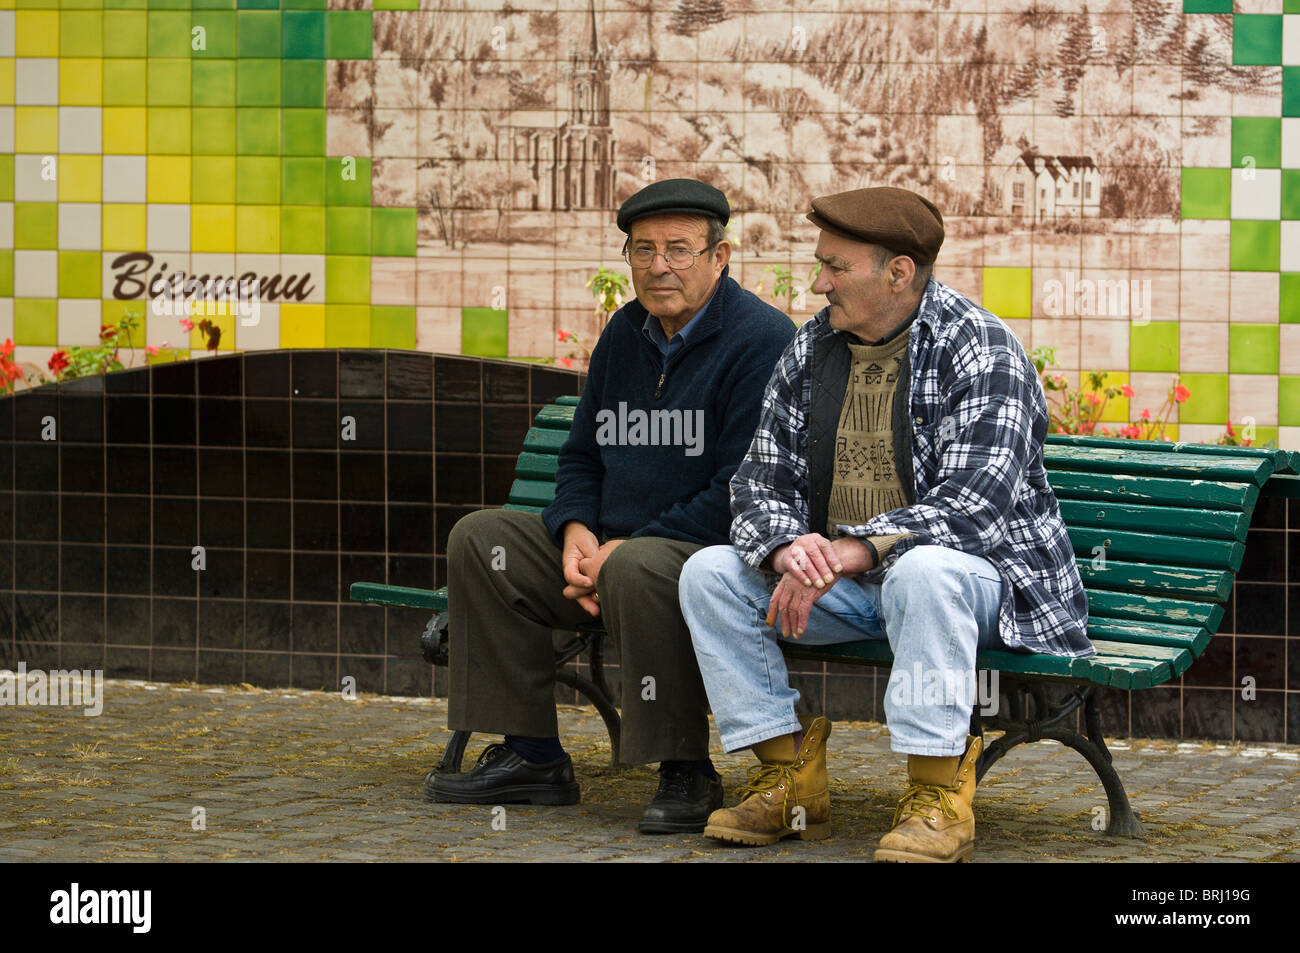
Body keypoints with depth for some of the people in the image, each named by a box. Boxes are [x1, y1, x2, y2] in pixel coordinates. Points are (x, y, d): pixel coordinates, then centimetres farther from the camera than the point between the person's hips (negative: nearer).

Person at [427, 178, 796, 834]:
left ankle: (687, 774, -27)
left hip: (719, 554, -9)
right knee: (480, 539, 0)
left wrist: (626, 549, -20)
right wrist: (576, 530, -1)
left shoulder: (761, 339, -13)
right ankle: (531, 757, 0)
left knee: (639, 568, -39)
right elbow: (581, 455, 22)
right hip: (613, 544, 9)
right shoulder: (626, 333, 13)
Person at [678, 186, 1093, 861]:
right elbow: (760, 482, 5)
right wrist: (788, 549, -21)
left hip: (977, 571, -6)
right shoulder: (811, 350, 6)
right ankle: (788, 774, -7)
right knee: (709, 572, -10)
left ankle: (937, 798, -32)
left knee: (922, 571, -39)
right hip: (839, 581, 6)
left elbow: (977, 502, -25)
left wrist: (848, 552, -33)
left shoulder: (979, 350, -14)